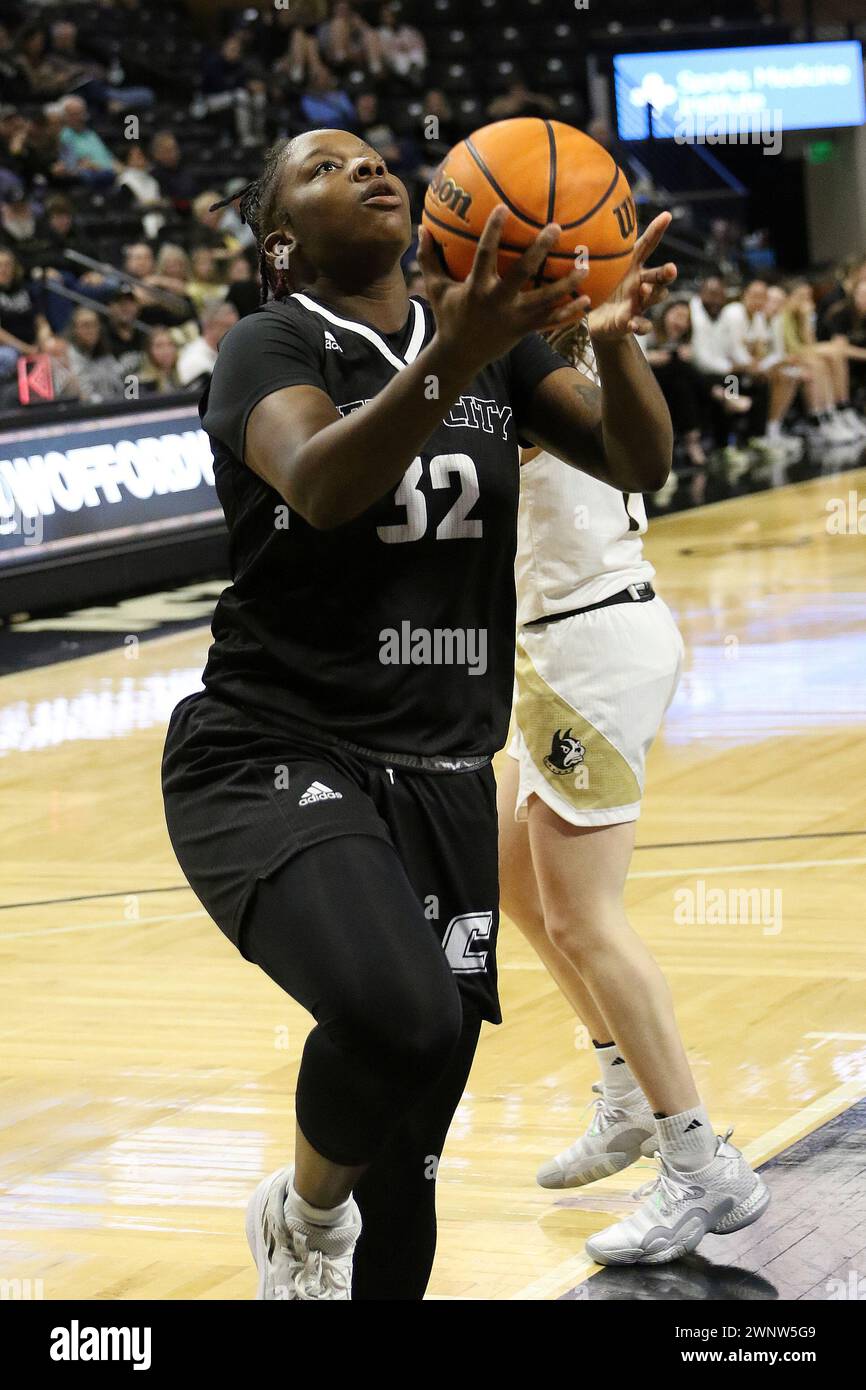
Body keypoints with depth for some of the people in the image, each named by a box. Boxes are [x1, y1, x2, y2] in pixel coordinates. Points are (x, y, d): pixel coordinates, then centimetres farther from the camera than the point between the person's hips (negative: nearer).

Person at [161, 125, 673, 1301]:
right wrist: (454, 358, -45)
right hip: (275, 760, -5)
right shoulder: (274, 345, -7)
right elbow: (320, 485, -29)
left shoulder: (493, 338, 8)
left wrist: (609, 327, -24)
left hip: (443, 777, 5)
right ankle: (303, 1215, -1)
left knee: (406, 1171, 8)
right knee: (399, 1018, -32)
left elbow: (640, 465, -4)